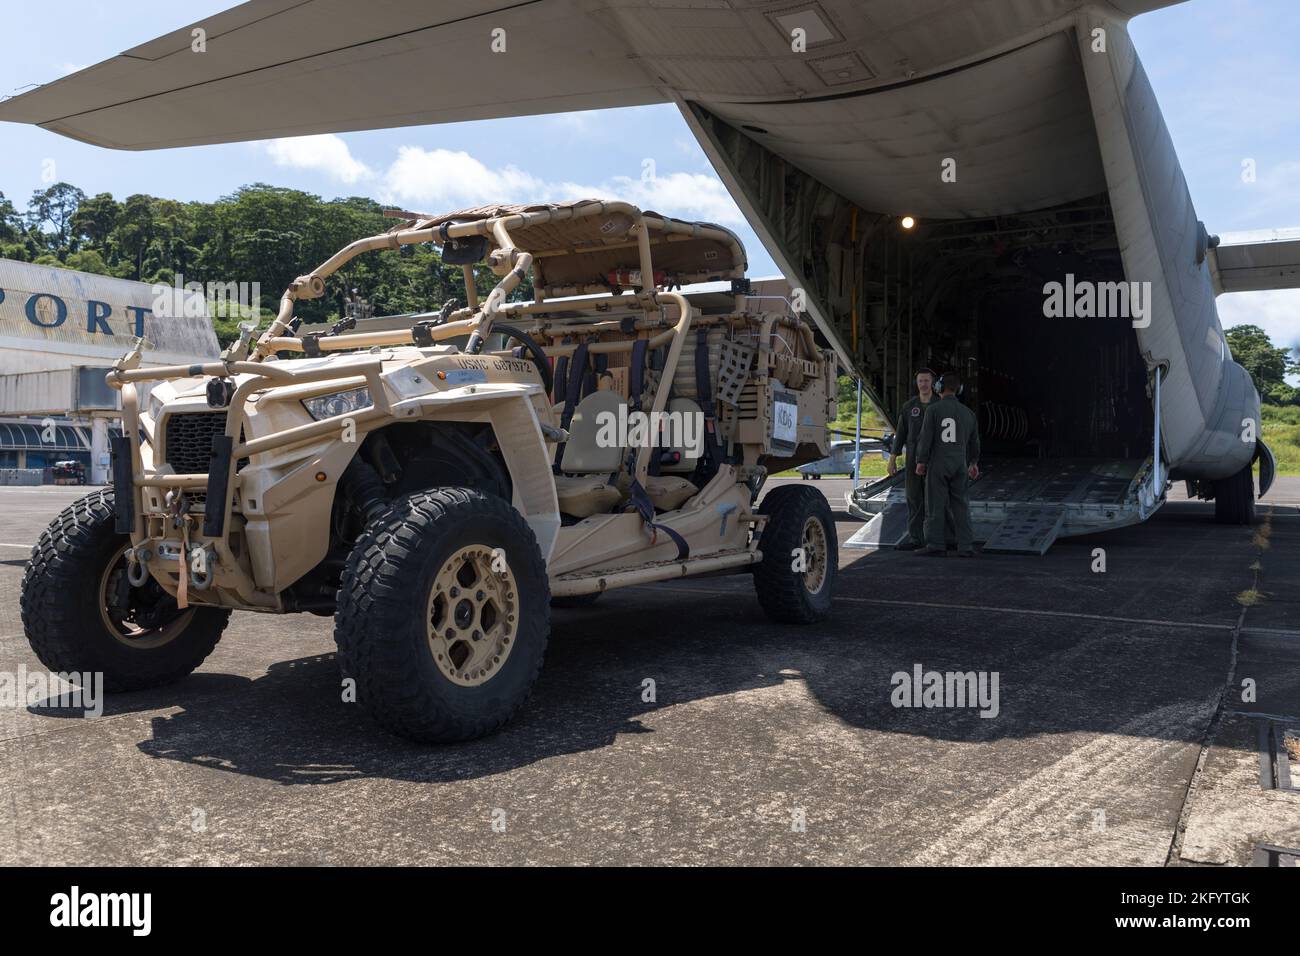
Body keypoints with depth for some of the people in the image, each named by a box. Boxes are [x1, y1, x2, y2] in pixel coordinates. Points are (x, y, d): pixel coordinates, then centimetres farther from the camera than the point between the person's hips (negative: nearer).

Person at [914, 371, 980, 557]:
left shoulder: (933, 409, -7)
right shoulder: (968, 412, 8)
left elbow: (925, 437, -12)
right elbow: (974, 442, 18)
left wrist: (920, 461, -3)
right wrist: (974, 463, 32)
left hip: (937, 465, -4)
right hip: (960, 465, 4)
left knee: (935, 506, 1)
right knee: (961, 506, 7)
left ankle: (935, 545, -2)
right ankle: (966, 547, 5)